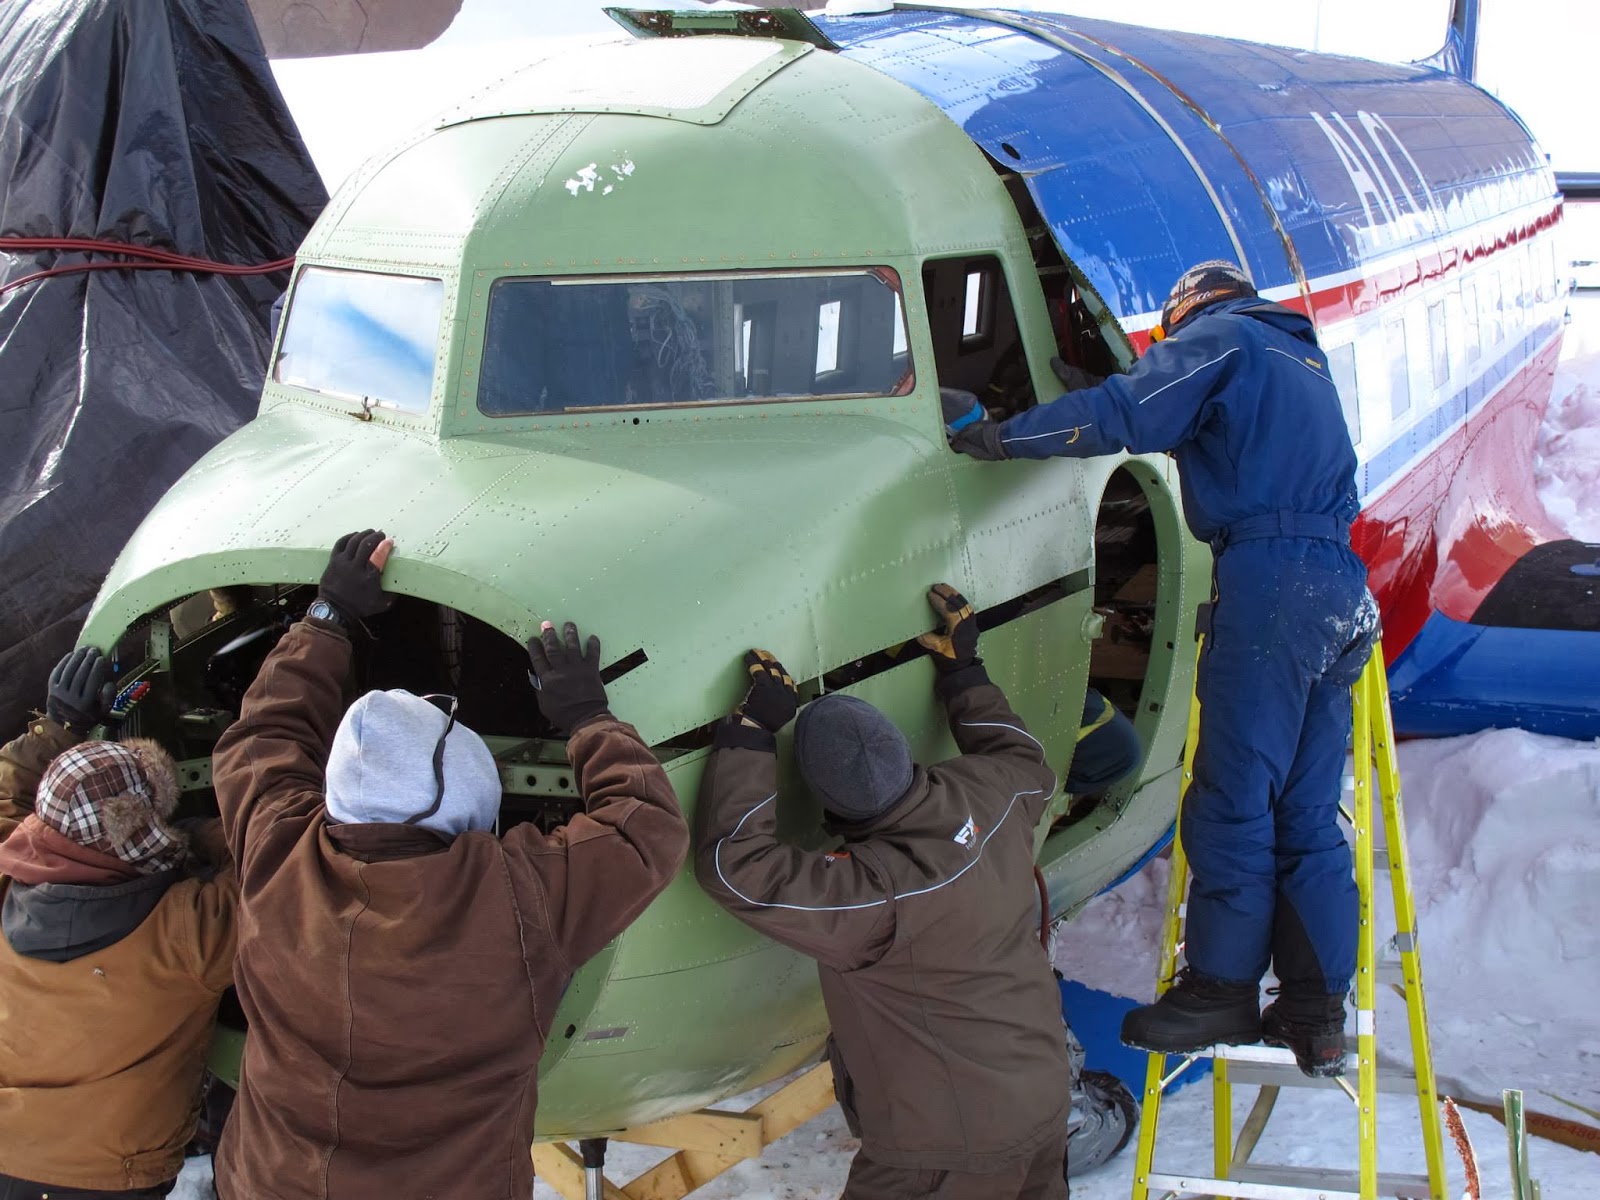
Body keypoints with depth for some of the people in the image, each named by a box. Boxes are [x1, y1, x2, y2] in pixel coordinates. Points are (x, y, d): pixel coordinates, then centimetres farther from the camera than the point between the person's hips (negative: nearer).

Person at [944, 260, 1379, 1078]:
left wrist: (1001, 437, -2)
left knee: (1234, 796, -4)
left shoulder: (1219, 336, 4)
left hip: (1270, 577, -8)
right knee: (1308, 812, 7)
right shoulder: (1303, 359, 30)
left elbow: (1122, 413, -6)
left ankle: (1222, 987, 0)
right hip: (1341, 586, 8)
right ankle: (1317, 1011, 8)